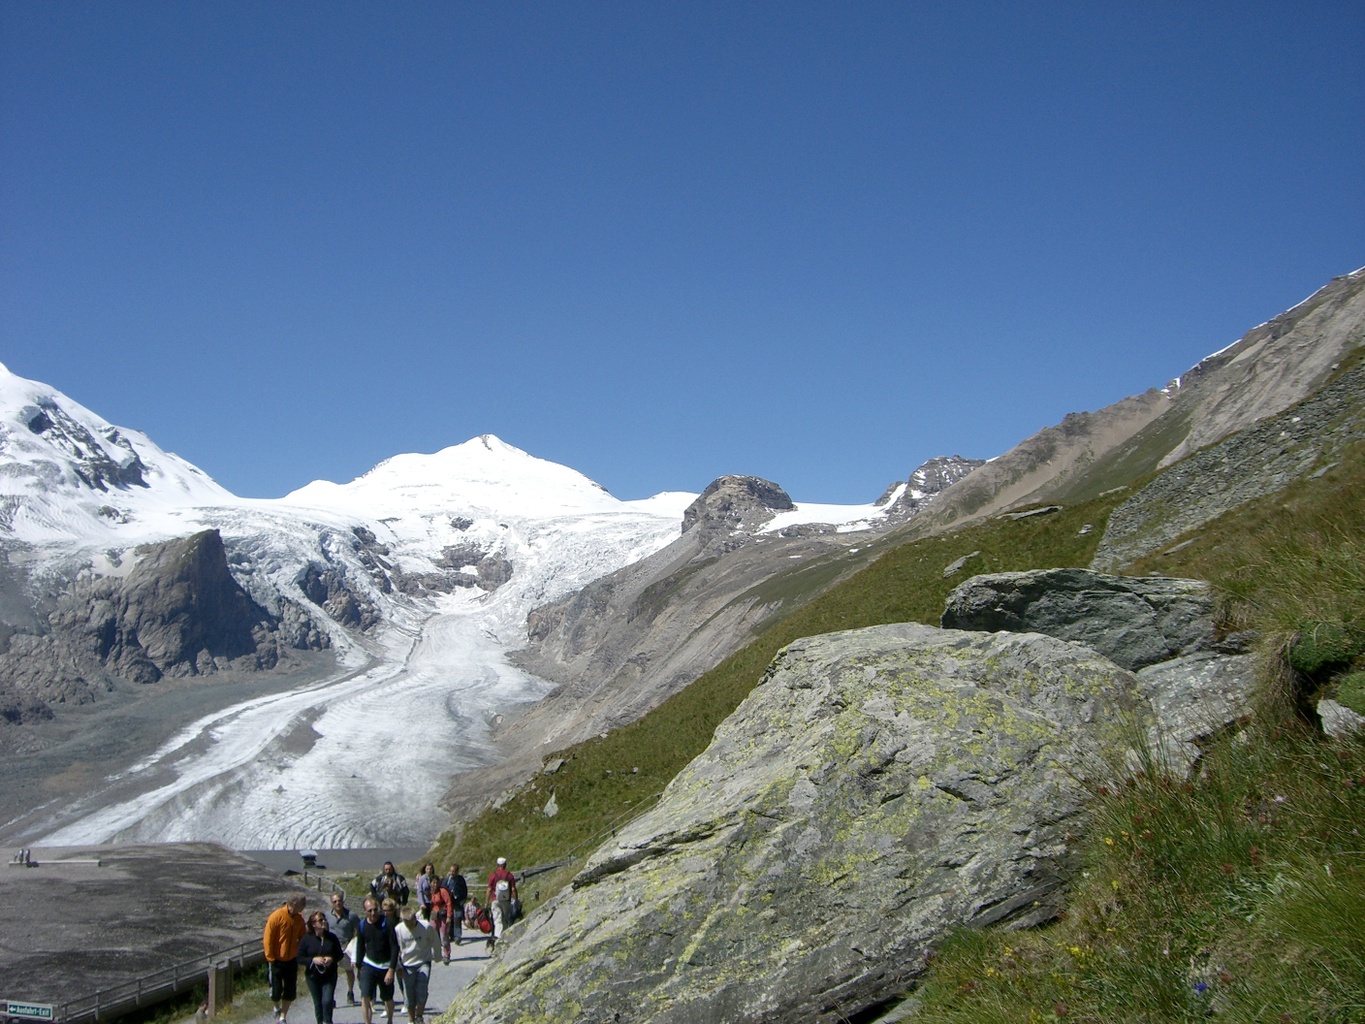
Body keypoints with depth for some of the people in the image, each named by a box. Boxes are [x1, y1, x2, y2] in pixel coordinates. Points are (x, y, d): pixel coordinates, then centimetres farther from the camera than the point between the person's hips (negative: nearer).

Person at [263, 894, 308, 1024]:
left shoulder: (299, 918, 1)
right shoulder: (276, 917, -17)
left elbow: (302, 937, 12)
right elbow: (267, 939, -14)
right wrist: (271, 959, -13)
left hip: (291, 961, 5)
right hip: (276, 961, -5)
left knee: (290, 992, 5)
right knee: (276, 991, 2)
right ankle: (277, 1009, 32)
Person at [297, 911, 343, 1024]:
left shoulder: (332, 938, 1)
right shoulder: (306, 939, -4)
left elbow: (340, 955, 9)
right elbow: (300, 959, -4)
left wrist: (332, 959, -12)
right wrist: (313, 960, -20)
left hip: (329, 976, 0)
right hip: (313, 976, 0)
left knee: (327, 1001, -13)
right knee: (318, 1003, 7)